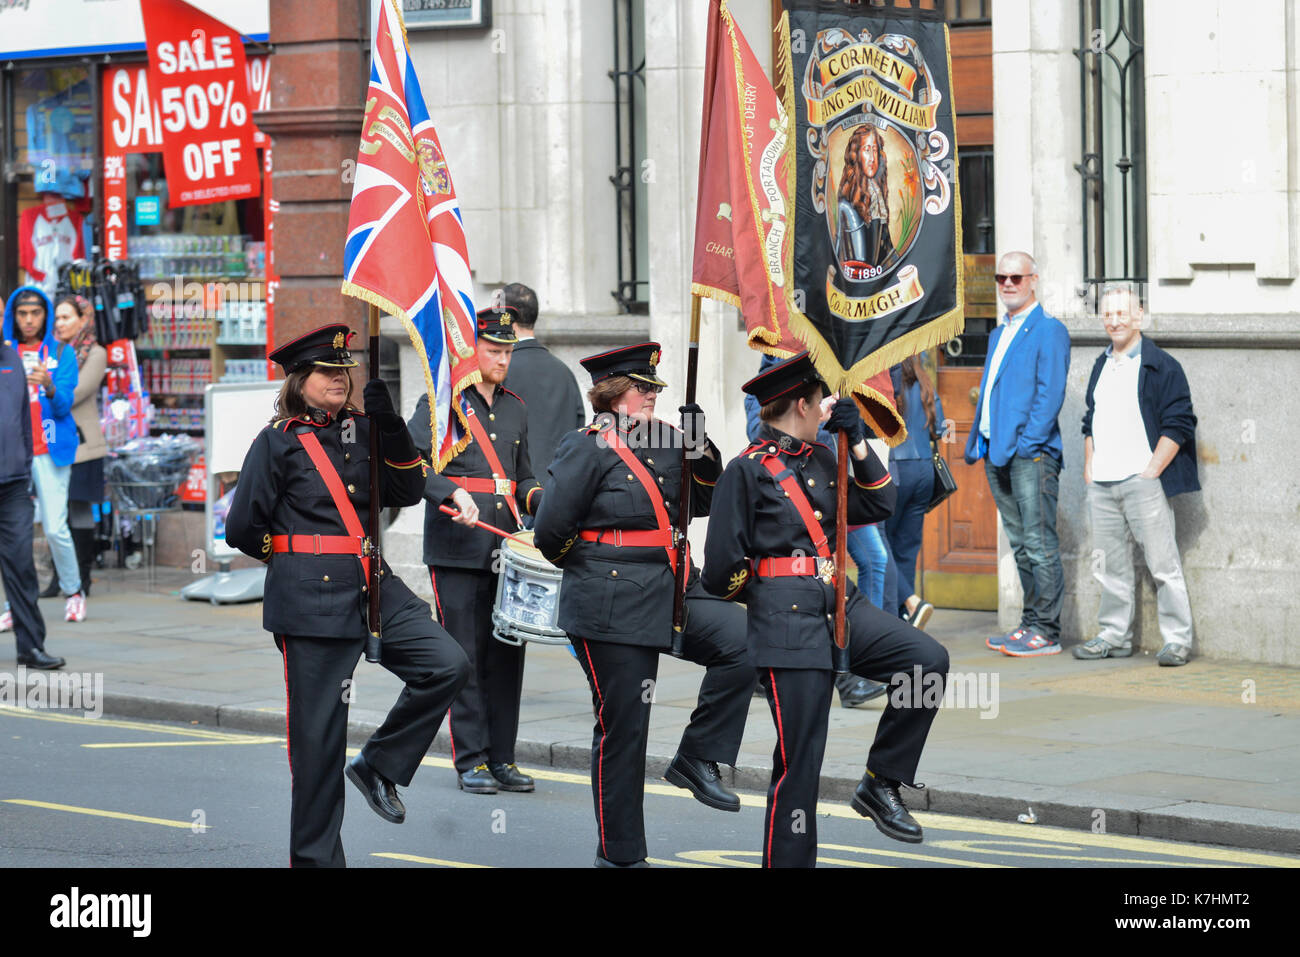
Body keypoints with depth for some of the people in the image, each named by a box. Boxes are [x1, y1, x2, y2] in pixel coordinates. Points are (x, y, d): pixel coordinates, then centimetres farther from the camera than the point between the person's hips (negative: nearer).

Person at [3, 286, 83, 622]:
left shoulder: (61, 353, 5)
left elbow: (64, 405, -4)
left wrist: (49, 388, -26)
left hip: (50, 452, -1)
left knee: (55, 528, -7)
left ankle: (73, 593, 13)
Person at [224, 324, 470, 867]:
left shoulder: (361, 431, 12)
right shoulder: (278, 442, -2)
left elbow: (407, 491, 4)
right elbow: (242, 529, -2)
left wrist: (390, 425, -7)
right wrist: (290, 555, 10)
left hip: (374, 588, 5)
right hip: (312, 599, -5)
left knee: (448, 665, -11)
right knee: (318, 730, -1)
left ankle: (379, 765, 6)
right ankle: (316, 857, 9)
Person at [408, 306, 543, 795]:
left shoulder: (515, 409, 17)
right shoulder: (438, 405, -1)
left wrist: (542, 500, 3)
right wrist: (454, 493, -26)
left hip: (506, 550, 5)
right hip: (456, 551, -5)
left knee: (507, 653, 5)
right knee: (465, 658, -4)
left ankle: (502, 758, 12)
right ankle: (471, 761, 1)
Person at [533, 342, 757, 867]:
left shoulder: (664, 444, 10)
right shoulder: (586, 448, -9)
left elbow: (704, 499, 16)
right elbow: (550, 533, -10)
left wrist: (700, 444, 1)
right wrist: (589, 564, 6)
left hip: (672, 592, 6)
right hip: (613, 607, -6)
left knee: (742, 641, -16)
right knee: (622, 730, 0)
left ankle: (695, 759, -1)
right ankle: (620, 854, 12)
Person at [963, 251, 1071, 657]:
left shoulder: (1049, 331, -6)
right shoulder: (999, 334, 20)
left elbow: (1051, 394, -13)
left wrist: (1027, 443, -18)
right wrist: (977, 442, 14)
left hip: (1031, 454, -9)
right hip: (997, 455, 9)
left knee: (1039, 544, -7)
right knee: (1020, 544, 12)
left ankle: (1046, 632, -5)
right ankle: (1031, 624, 17)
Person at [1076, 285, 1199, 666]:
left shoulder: (1161, 366, -3)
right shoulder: (1101, 366, 18)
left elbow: (1178, 424, -8)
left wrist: (1151, 471, -13)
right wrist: (1088, 468, 14)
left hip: (1142, 481, -7)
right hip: (1101, 486, 7)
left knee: (1162, 563, -5)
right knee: (1110, 564, 10)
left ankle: (1177, 639, -2)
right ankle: (1114, 635, 18)